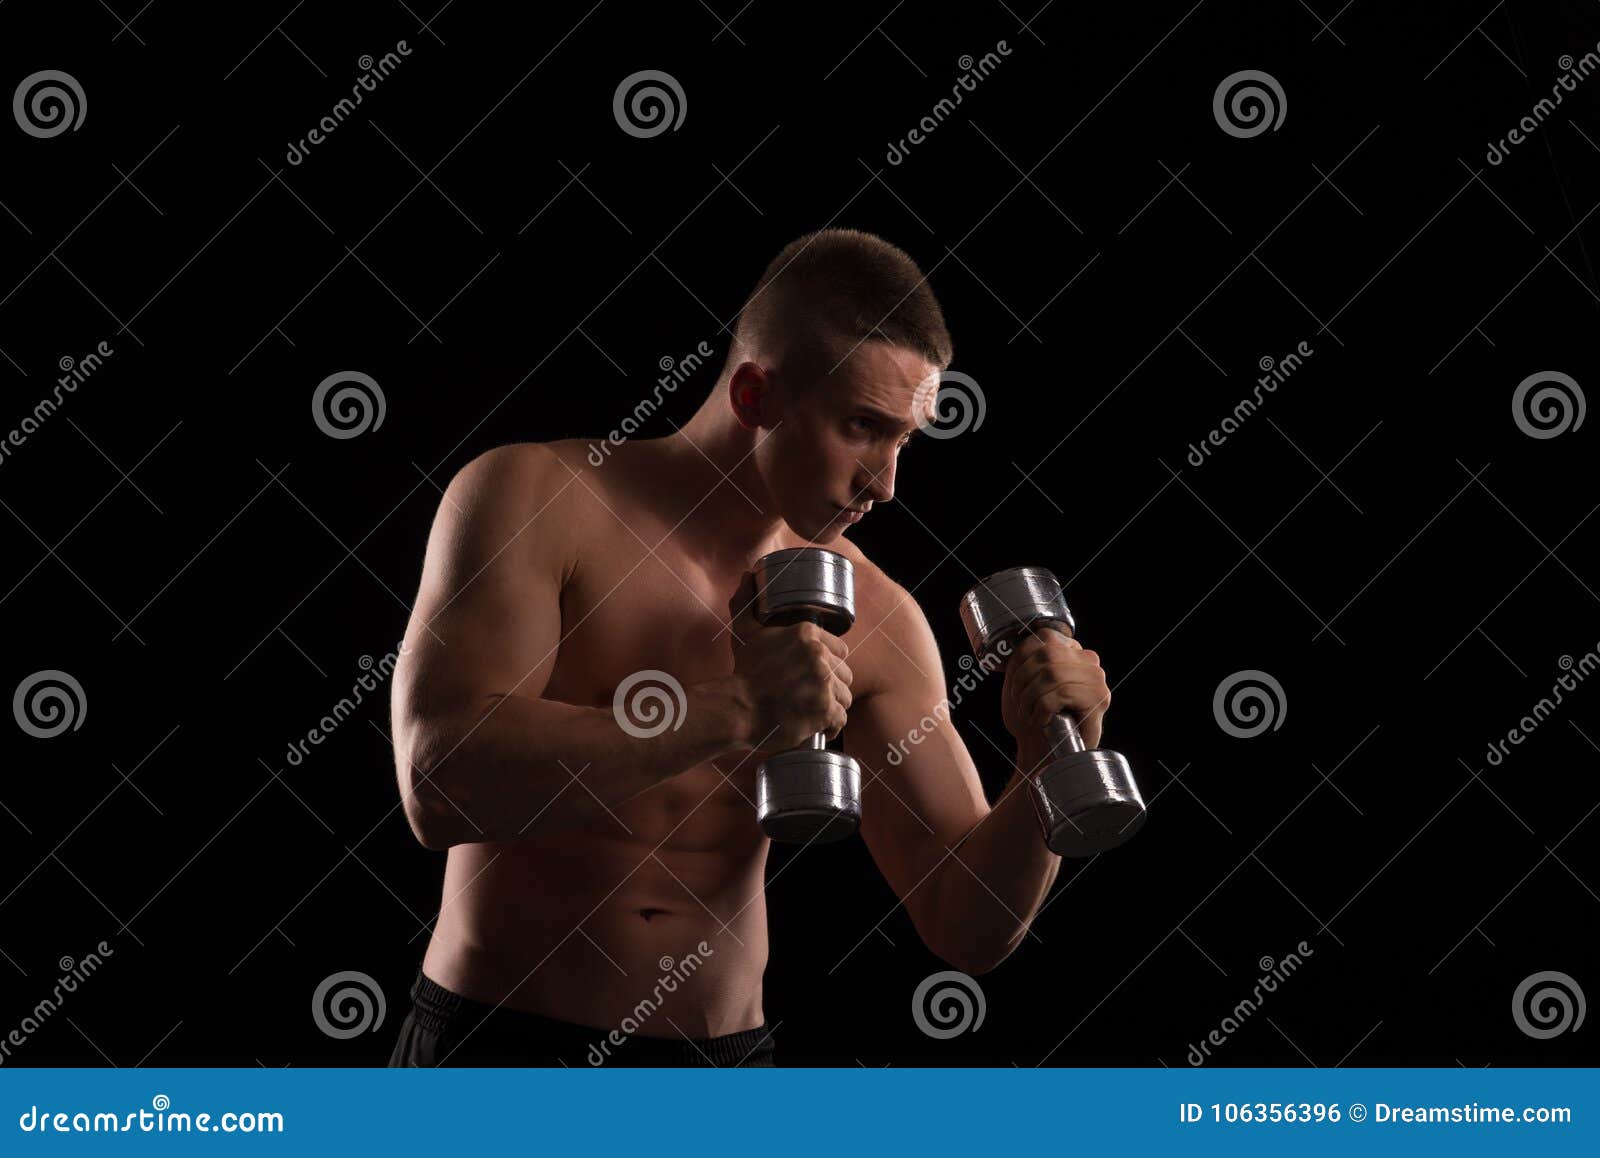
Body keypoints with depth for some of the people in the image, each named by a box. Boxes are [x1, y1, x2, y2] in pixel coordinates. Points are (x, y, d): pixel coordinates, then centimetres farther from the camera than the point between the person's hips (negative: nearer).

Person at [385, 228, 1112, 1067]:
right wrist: (731, 714, -26)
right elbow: (438, 784, -23)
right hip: (499, 1047, -3)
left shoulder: (875, 622, -2)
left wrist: (1046, 771, -17)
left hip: (725, 1056, 3)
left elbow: (968, 929, 0)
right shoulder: (539, 499, -9)